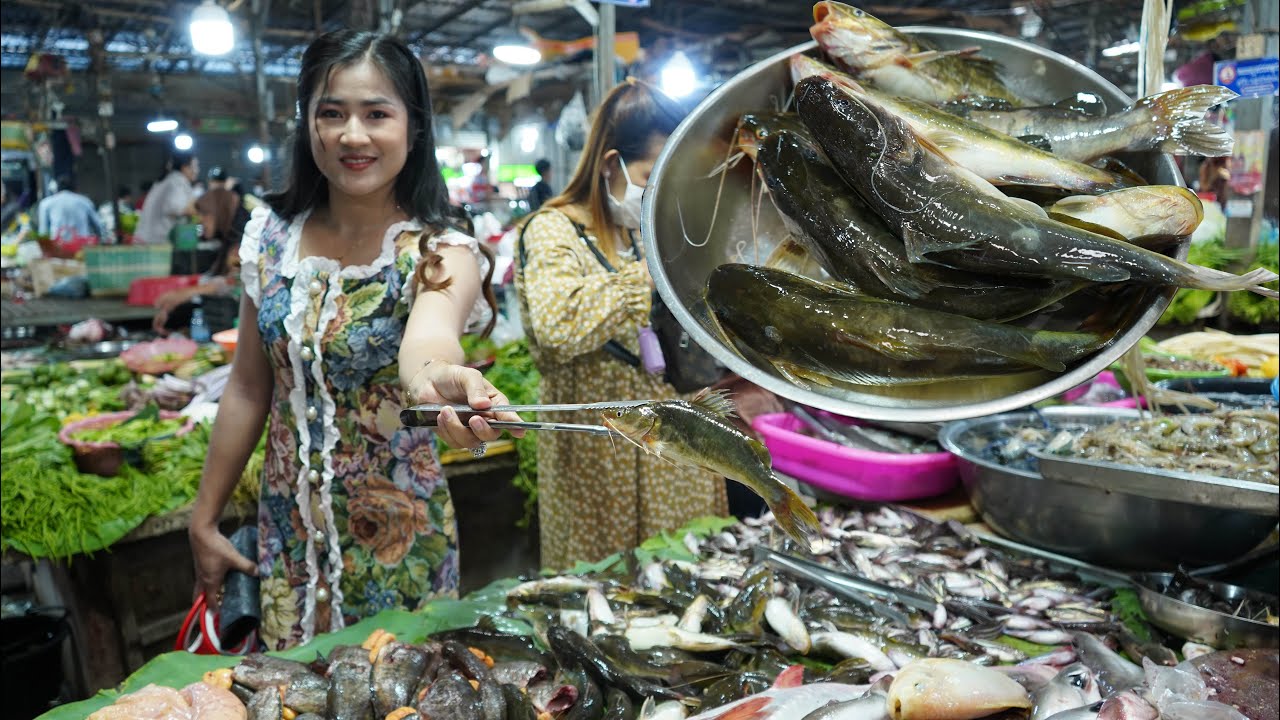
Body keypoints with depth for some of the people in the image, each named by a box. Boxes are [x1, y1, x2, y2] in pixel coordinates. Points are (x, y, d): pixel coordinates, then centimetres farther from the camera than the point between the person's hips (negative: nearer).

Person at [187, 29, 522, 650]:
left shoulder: (441, 252, -15)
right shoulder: (271, 235, -3)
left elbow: (425, 337, -39)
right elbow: (248, 389, 4)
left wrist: (436, 376, -62)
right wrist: (204, 520, 7)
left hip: (397, 535, -3)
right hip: (288, 527, 4)